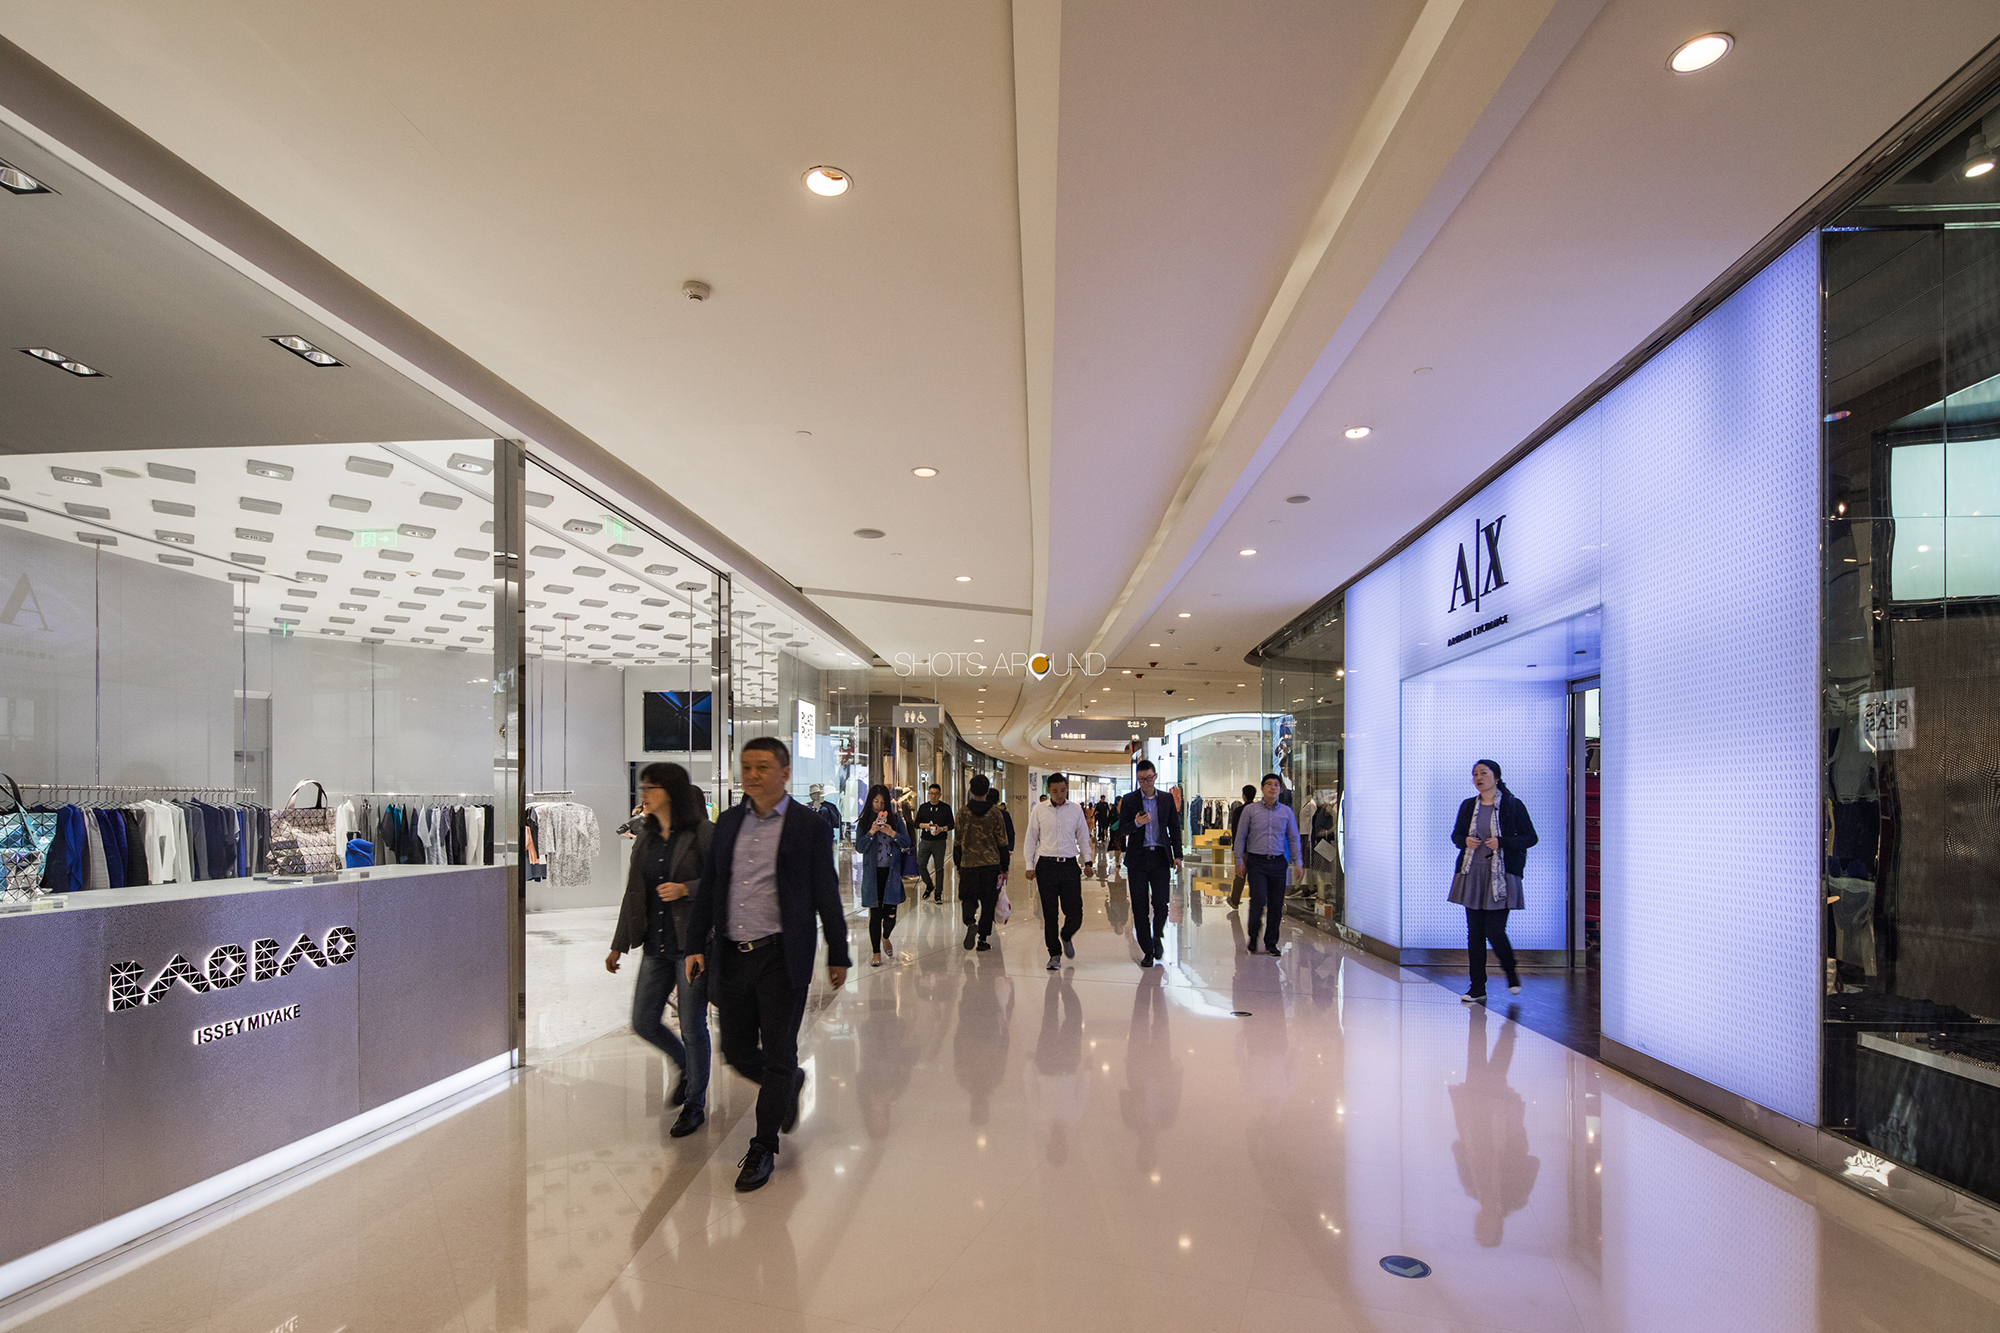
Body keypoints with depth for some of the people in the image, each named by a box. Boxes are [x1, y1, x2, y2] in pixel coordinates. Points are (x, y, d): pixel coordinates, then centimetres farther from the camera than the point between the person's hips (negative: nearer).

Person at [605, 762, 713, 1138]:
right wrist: (619, 944, 16)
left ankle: (695, 1103, 22)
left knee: (692, 1026, 3)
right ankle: (687, 1068, 37)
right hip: (656, 945, 7)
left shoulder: (703, 833, -10)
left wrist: (687, 889, -23)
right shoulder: (645, 835, 9)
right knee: (643, 1021, 10)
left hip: (692, 944, -6)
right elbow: (633, 892, 15)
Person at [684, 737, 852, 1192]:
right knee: (738, 1054, 13)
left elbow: (826, 896, -2)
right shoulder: (728, 822, 8)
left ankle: (763, 1148, 22)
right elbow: (707, 888, 13)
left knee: (778, 1057, 4)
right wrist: (695, 945, 7)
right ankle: (791, 1085, 42)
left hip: (781, 957, -4)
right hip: (731, 956, 5)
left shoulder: (809, 826, -5)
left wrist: (838, 956, 0)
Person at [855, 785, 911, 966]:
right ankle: (876, 953, 13)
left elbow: (907, 842, 2)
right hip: (873, 874, -1)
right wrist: (871, 832, -16)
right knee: (875, 914, 1)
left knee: (890, 914, 0)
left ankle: (885, 937, 33)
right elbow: (859, 848, -3)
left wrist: (892, 833, -14)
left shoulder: (895, 819, 5)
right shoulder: (864, 823, 3)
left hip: (892, 873, 1)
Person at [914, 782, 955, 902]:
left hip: (939, 842, -2)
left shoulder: (946, 808, 4)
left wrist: (941, 829, -15)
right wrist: (925, 825, -12)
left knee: (939, 867, -1)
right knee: (921, 865, -1)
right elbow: (916, 823, 9)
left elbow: (951, 824, 4)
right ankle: (929, 885, 24)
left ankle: (938, 894, 7)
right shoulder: (923, 807, 11)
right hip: (925, 841, 2)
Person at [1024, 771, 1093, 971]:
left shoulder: (1076, 811, 6)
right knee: (1050, 913, 2)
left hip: (1070, 864, 1)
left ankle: (1066, 937, 31)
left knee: (1075, 913, -1)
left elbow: (1083, 837, 14)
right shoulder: (1038, 811, 3)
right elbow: (1031, 838, 6)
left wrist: (1087, 860, 4)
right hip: (1046, 865, -1)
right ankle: (1055, 954, 15)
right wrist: (1030, 866, 2)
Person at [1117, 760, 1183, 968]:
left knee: (1161, 903, -5)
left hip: (1160, 857, 0)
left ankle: (1157, 937, 24)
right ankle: (1147, 951, 13)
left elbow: (1174, 827, 10)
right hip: (1137, 858, 0)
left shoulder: (1167, 799, 7)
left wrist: (1177, 855, 3)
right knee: (1140, 907, 2)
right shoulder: (1129, 800, 3)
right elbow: (1122, 828, 1)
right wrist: (1136, 823, -20)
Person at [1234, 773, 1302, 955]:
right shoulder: (1250, 810, 3)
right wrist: (1239, 860, 0)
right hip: (1256, 862, -2)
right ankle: (1253, 938, 10)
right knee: (1258, 900, -12)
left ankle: (1271, 943, 15)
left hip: (1278, 863, 2)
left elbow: (1293, 838, 13)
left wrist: (1297, 862, 5)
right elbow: (1240, 836, 5)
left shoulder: (1286, 812, 9)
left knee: (1276, 905, 3)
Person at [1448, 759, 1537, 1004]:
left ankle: (1511, 972, 23)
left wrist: (1502, 842, -16)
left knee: (1495, 931, -7)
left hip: (1501, 876, -4)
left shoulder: (1513, 805, -3)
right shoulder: (1468, 806, 9)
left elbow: (1530, 837, -2)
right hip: (1472, 874, 4)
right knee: (1474, 932, 4)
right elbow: (1456, 835, 18)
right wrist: (1465, 840, -5)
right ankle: (1478, 988, 12)